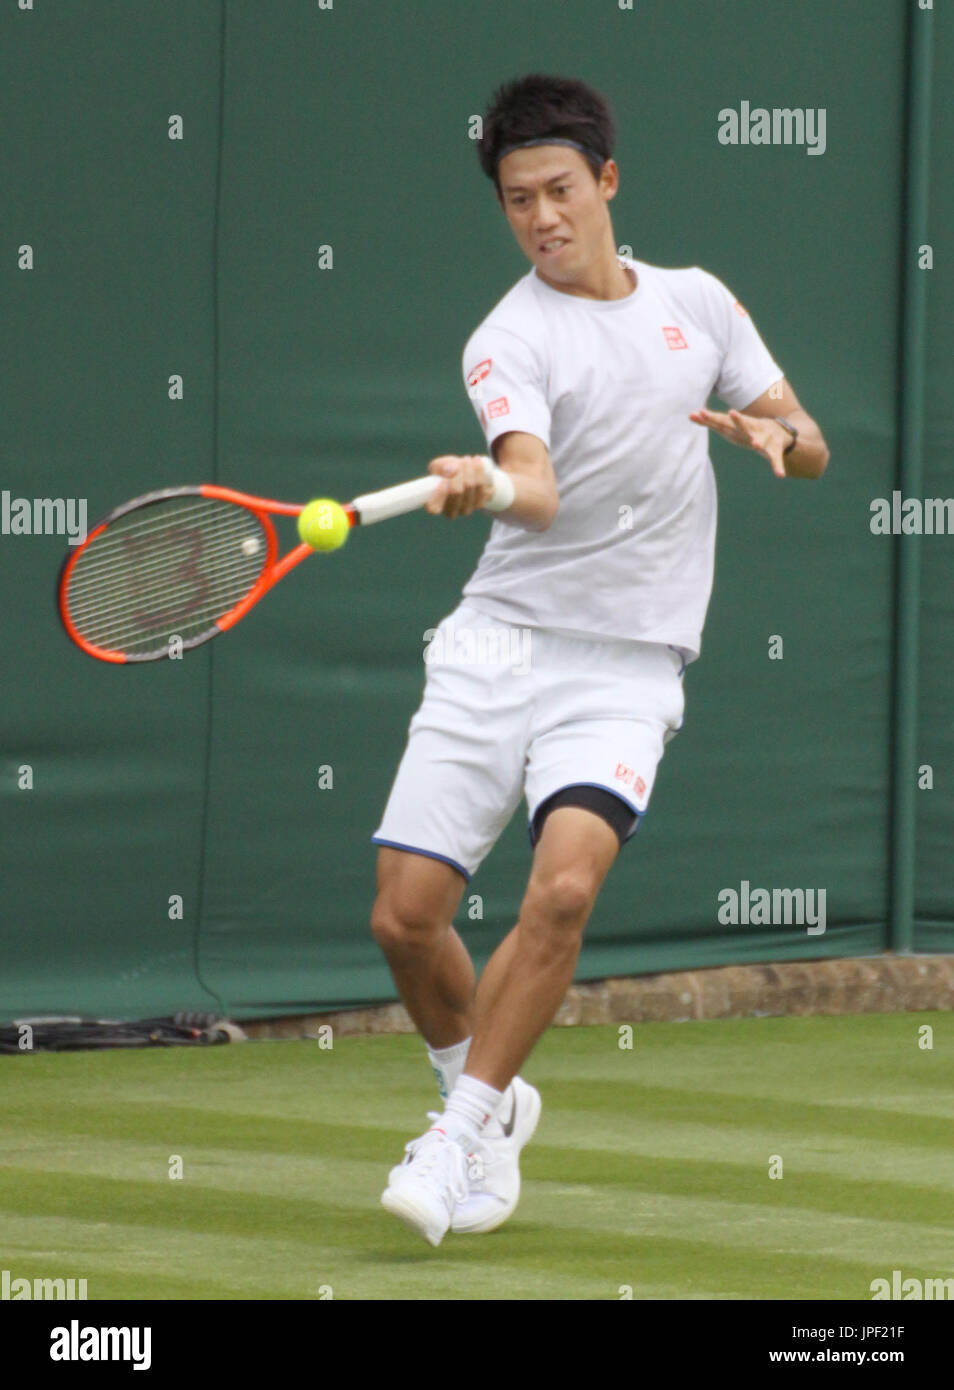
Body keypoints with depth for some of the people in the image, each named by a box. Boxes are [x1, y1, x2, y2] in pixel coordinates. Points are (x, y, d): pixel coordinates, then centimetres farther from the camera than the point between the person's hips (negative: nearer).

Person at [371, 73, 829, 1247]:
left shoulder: (696, 303, 10)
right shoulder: (508, 341, -3)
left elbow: (812, 449, 16)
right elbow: (537, 489, -22)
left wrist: (772, 432, -8)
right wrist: (480, 486, -46)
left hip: (625, 670, 1)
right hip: (498, 649, -1)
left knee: (563, 887, -23)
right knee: (406, 916, -6)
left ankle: (459, 1132, -12)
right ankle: (490, 1099, 22)